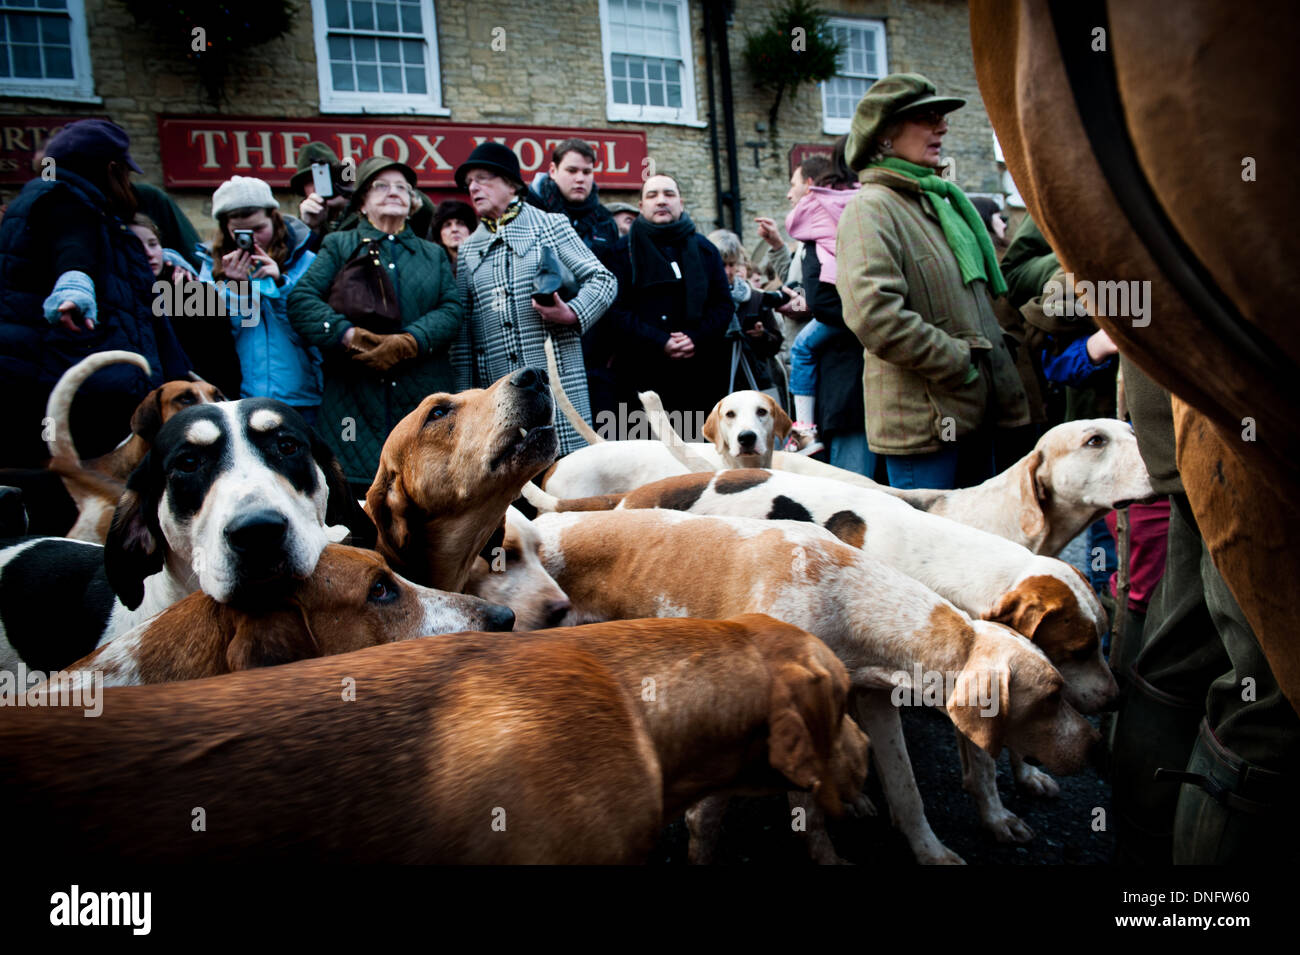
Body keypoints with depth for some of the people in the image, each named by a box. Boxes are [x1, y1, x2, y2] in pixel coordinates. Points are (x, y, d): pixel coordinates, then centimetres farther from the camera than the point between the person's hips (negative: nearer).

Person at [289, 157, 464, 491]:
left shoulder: (434, 254, 23)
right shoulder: (339, 245, 15)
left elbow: (452, 308, 6)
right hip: (354, 398, -2)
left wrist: (409, 342, -12)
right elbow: (300, 300, 1)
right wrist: (349, 336, -16)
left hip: (424, 398, 2)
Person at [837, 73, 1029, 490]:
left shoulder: (940, 201, 19)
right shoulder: (870, 208, -11)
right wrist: (958, 361, -16)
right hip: (923, 417, -9)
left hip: (974, 410, 9)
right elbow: (875, 316, -26)